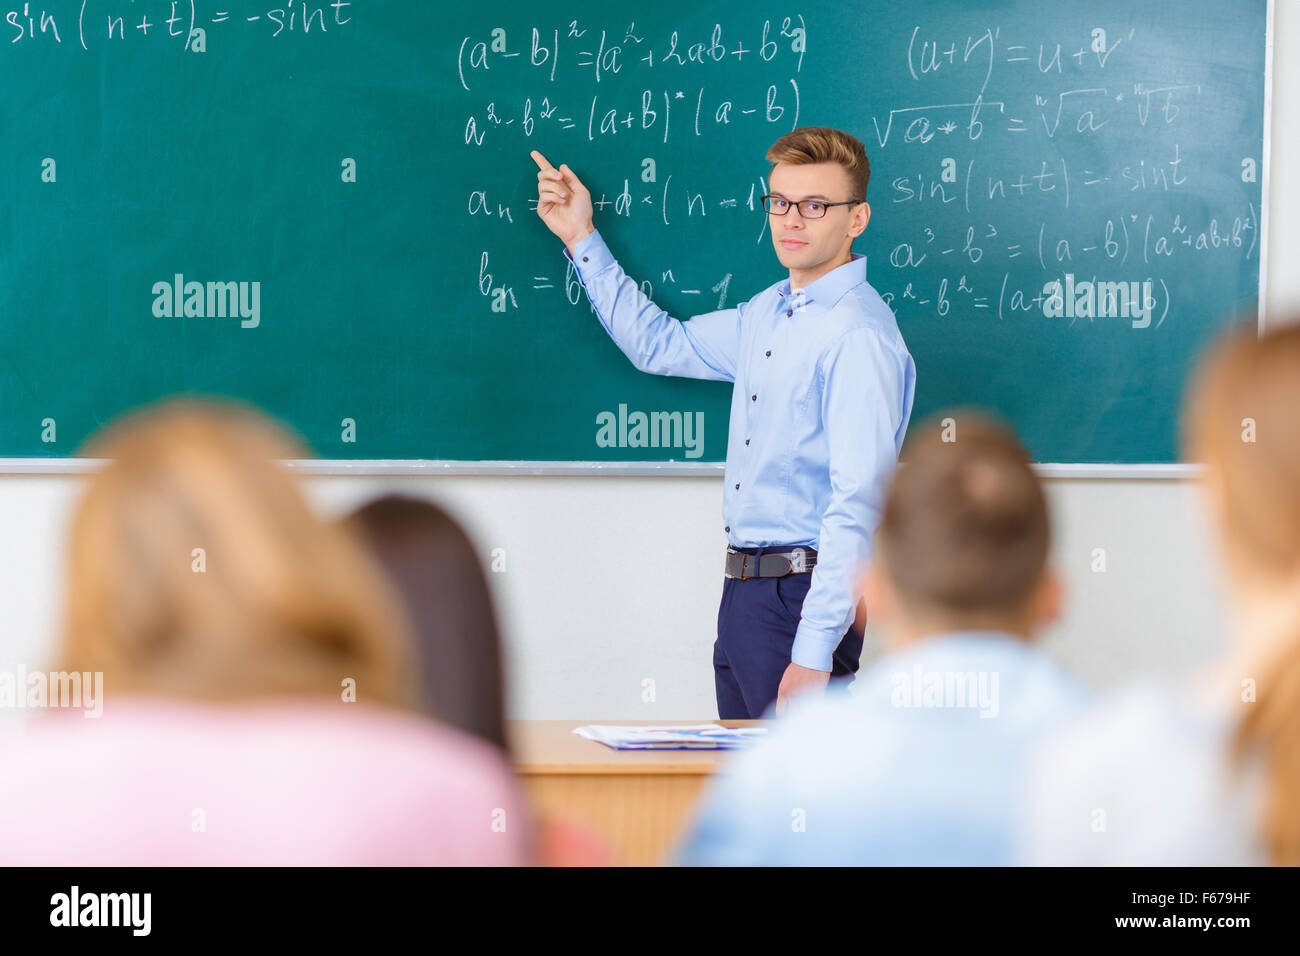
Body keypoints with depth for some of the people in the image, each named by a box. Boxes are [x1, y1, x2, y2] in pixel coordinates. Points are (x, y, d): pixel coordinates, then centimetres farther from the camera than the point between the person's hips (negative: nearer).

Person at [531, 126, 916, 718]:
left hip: (800, 599, -9)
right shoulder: (767, 313, 13)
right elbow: (660, 345, 30)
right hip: (743, 596, 9)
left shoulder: (859, 334, -17)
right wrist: (581, 238, 26)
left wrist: (814, 652, -27)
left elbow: (859, 502, -23)